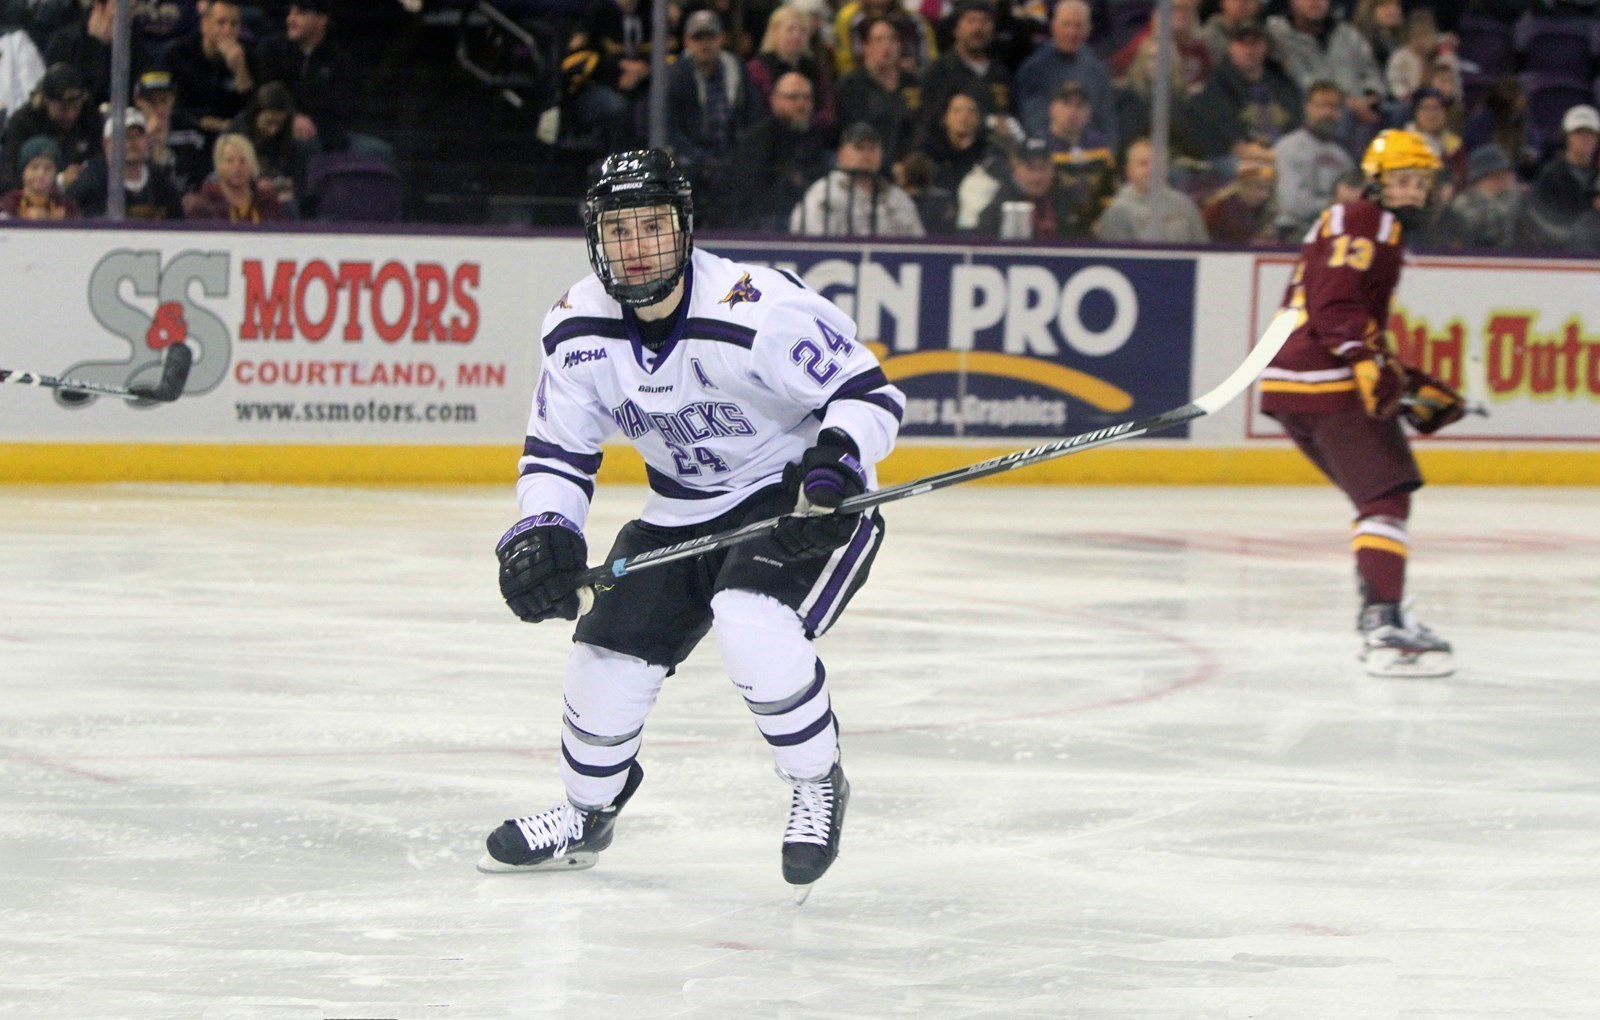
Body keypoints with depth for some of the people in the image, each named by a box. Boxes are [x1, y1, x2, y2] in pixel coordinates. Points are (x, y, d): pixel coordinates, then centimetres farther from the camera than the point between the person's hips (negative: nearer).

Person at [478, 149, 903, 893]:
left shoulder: (757, 311, -27)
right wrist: (541, 536, -16)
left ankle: (818, 787, -8)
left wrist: (835, 462, -36)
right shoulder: (580, 330, -9)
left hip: (799, 500, -6)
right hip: (682, 515, 6)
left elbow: (869, 393, -19)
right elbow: (555, 453, 2)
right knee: (609, 652, -1)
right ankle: (586, 817, 28)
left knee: (750, 622, -32)